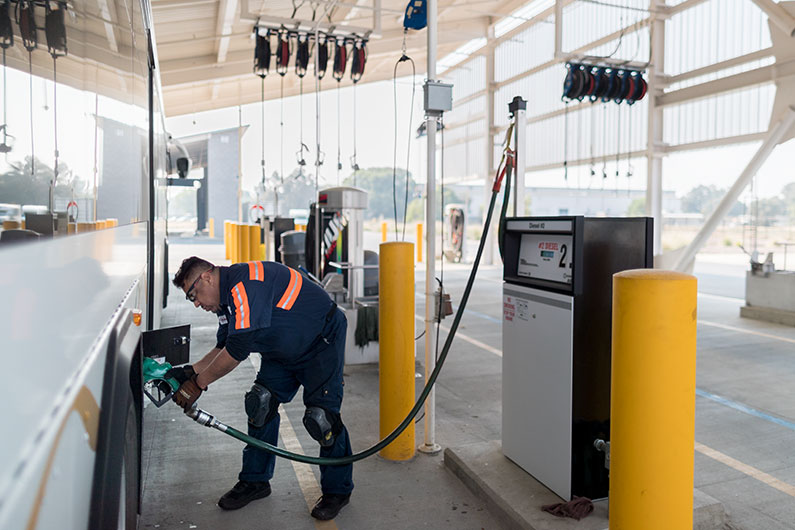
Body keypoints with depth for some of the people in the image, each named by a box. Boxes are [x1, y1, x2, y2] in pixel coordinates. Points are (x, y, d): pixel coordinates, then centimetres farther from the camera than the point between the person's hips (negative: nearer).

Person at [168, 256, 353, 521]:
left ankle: (337, 491, 6)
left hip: (322, 342, -9)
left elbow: (237, 350, -31)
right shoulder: (227, 296, 4)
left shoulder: (247, 283, -29)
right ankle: (255, 481, 16)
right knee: (260, 402, 1)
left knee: (320, 416, -12)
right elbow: (224, 348, 10)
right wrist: (191, 371, -4)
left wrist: (198, 384, -22)